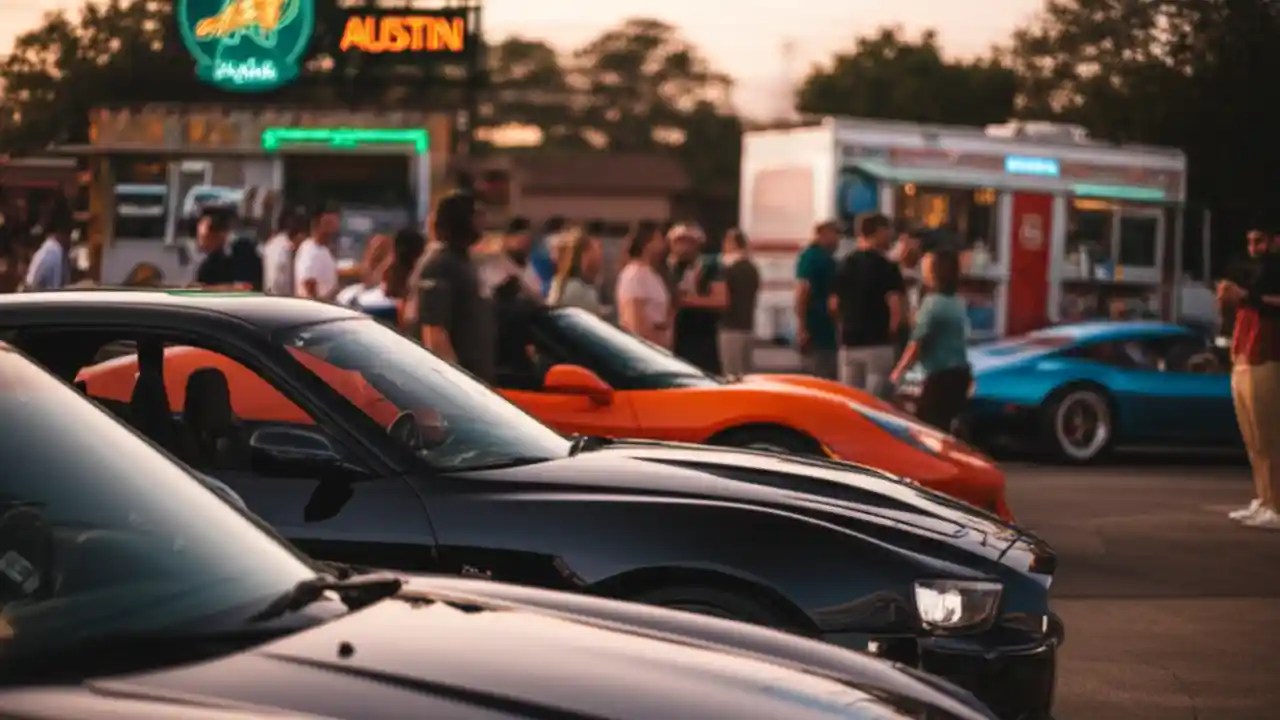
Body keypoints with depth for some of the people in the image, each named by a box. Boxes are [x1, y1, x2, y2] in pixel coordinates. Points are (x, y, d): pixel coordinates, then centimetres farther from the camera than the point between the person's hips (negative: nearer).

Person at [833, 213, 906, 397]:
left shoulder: (845, 265, 7)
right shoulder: (886, 267, -11)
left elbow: (834, 305, 11)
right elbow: (896, 306, -18)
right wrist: (892, 330, -2)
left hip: (849, 342, 6)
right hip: (878, 343, -6)